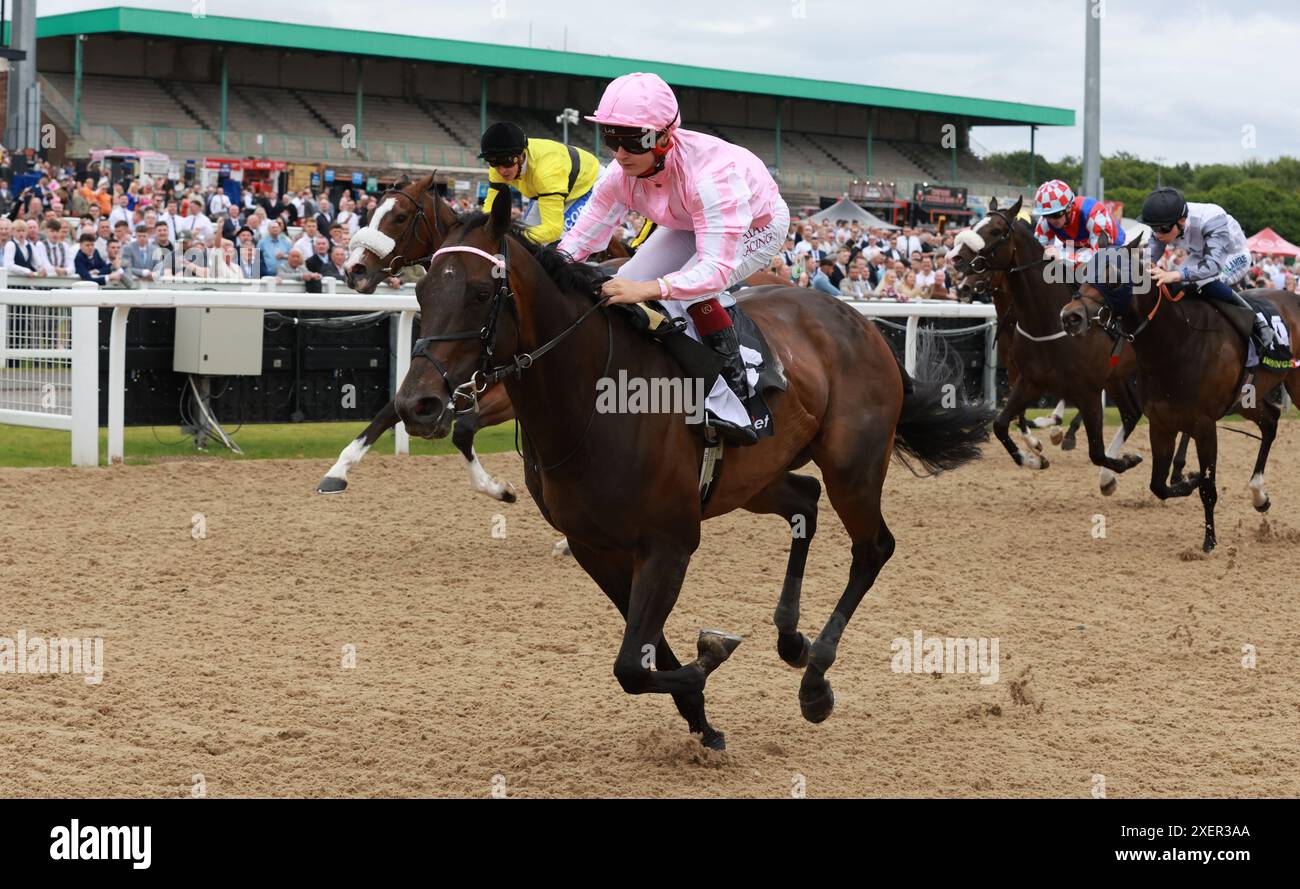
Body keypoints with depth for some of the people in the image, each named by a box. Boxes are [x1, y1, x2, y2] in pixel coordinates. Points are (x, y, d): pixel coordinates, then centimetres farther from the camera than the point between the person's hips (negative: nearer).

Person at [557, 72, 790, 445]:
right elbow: (582, 236, -16)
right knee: (623, 286, -10)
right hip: (691, 225, 7)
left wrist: (649, 289, -63)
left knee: (692, 290, -33)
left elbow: (718, 266, -49)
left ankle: (734, 402, -21)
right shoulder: (620, 175, -24)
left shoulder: (709, 172, -44)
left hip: (757, 227, -7)